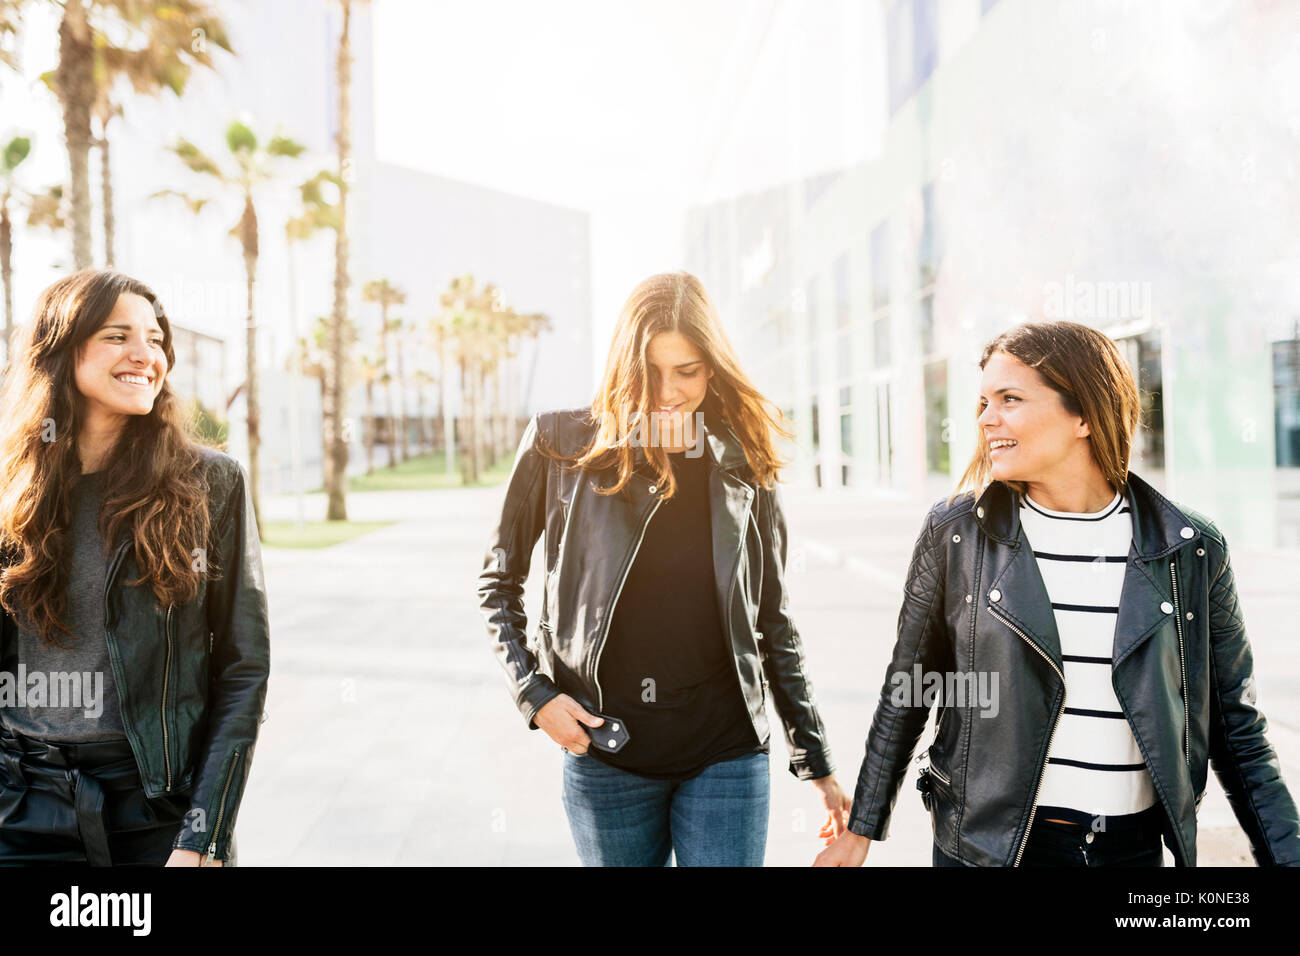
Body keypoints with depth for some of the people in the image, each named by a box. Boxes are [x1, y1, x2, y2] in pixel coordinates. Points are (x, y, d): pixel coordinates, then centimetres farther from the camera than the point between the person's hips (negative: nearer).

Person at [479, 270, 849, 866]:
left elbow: (773, 623, 9)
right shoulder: (561, 444, -2)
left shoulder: (742, 465, 3)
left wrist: (817, 763, 10)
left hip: (728, 753, 1)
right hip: (604, 750, 0)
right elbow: (498, 582, 6)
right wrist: (534, 693, -7)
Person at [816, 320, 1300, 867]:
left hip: (1135, 846, 1)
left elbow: (1235, 727, 4)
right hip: (984, 842, -1)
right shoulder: (955, 533, -6)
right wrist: (861, 829, 5)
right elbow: (906, 694, 3)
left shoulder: (1190, 549, -4)